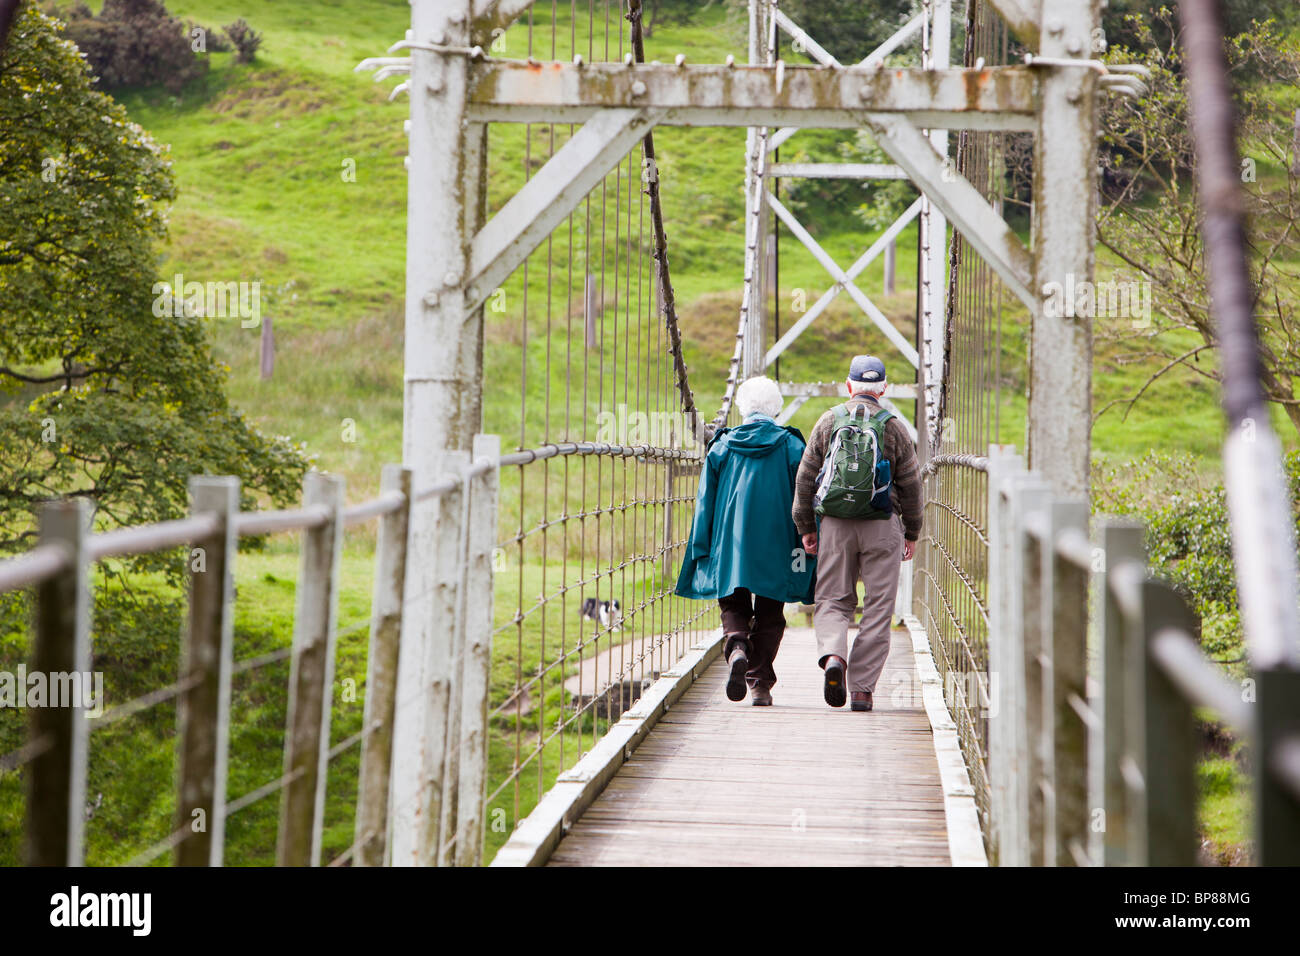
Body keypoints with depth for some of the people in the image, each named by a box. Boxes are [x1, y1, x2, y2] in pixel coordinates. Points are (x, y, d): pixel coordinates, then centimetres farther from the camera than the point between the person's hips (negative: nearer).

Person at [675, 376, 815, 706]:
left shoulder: (722, 446, 5)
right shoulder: (790, 446, 1)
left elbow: (705, 502, 5)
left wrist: (701, 551, 9)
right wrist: (808, 544, 3)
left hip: (730, 542, 1)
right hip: (775, 545, -1)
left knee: (734, 606, 9)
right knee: (769, 616, 8)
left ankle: (736, 648, -21)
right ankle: (760, 684, 3)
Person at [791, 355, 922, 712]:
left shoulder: (828, 422, 4)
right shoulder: (894, 427, 1)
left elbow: (805, 478, 5)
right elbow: (911, 485, 4)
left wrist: (806, 527, 13)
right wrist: (912, 532, 14)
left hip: (835, 524, 1)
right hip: (882, 525, -1)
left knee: (832, 601, 9)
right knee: (877, 608, 4)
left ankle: (832, 655, -20)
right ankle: (862, 689, 0)